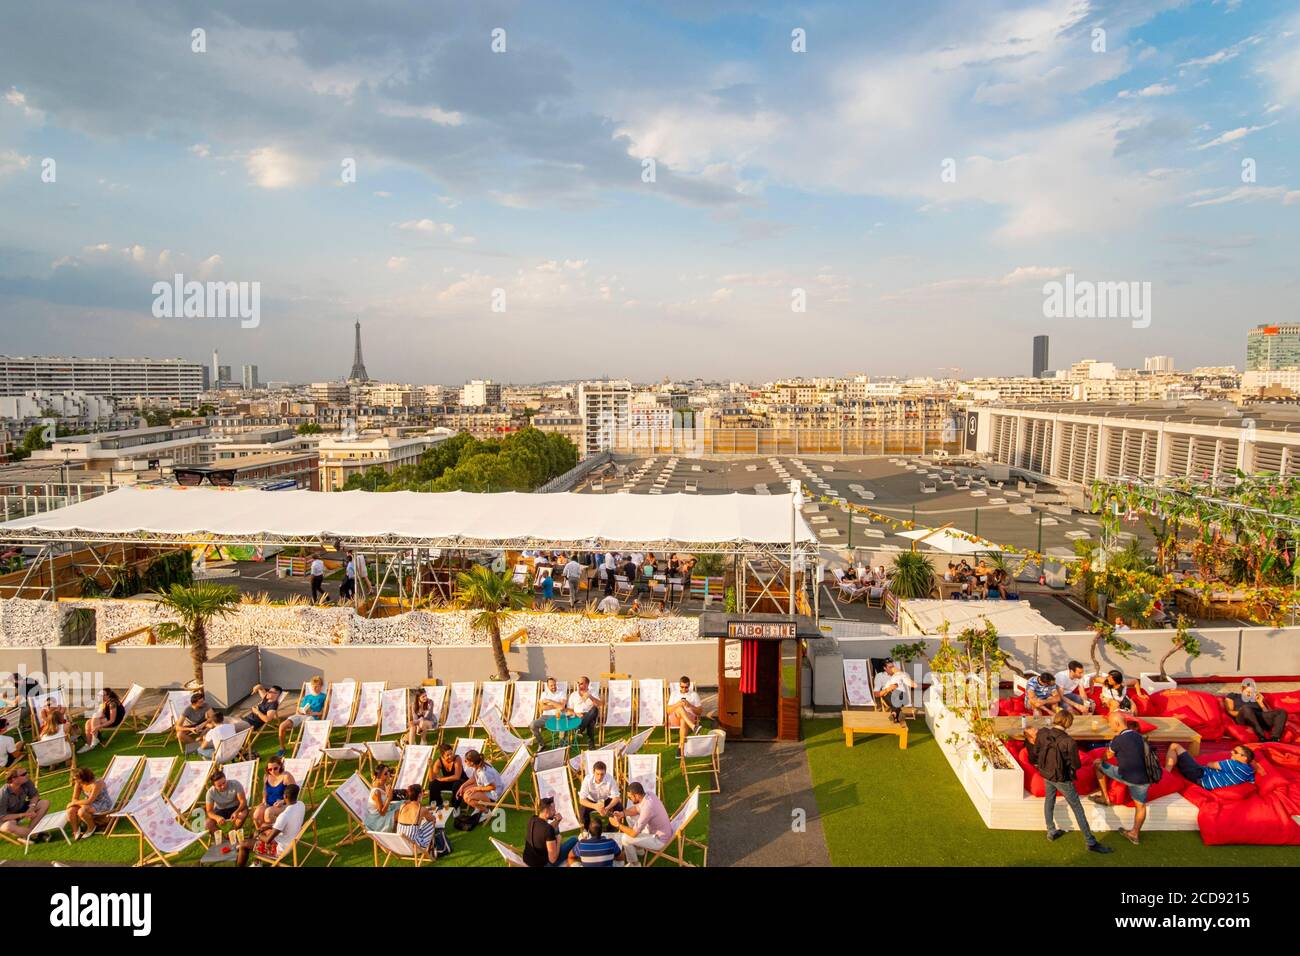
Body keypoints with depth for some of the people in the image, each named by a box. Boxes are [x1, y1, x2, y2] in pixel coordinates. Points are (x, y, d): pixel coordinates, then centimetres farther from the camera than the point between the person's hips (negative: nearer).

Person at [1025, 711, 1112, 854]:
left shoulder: (1042, 733, -15)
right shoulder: (1069, 742, -28)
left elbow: (1035, 754, -3)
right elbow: (1076, 765, -17)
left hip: (1046, 775, 5)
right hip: (1062, 779, -5)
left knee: (1049, 800, 26)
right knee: (1077, 809, 10)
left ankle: (1051, 832, 40)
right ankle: (1090, 842, 19)